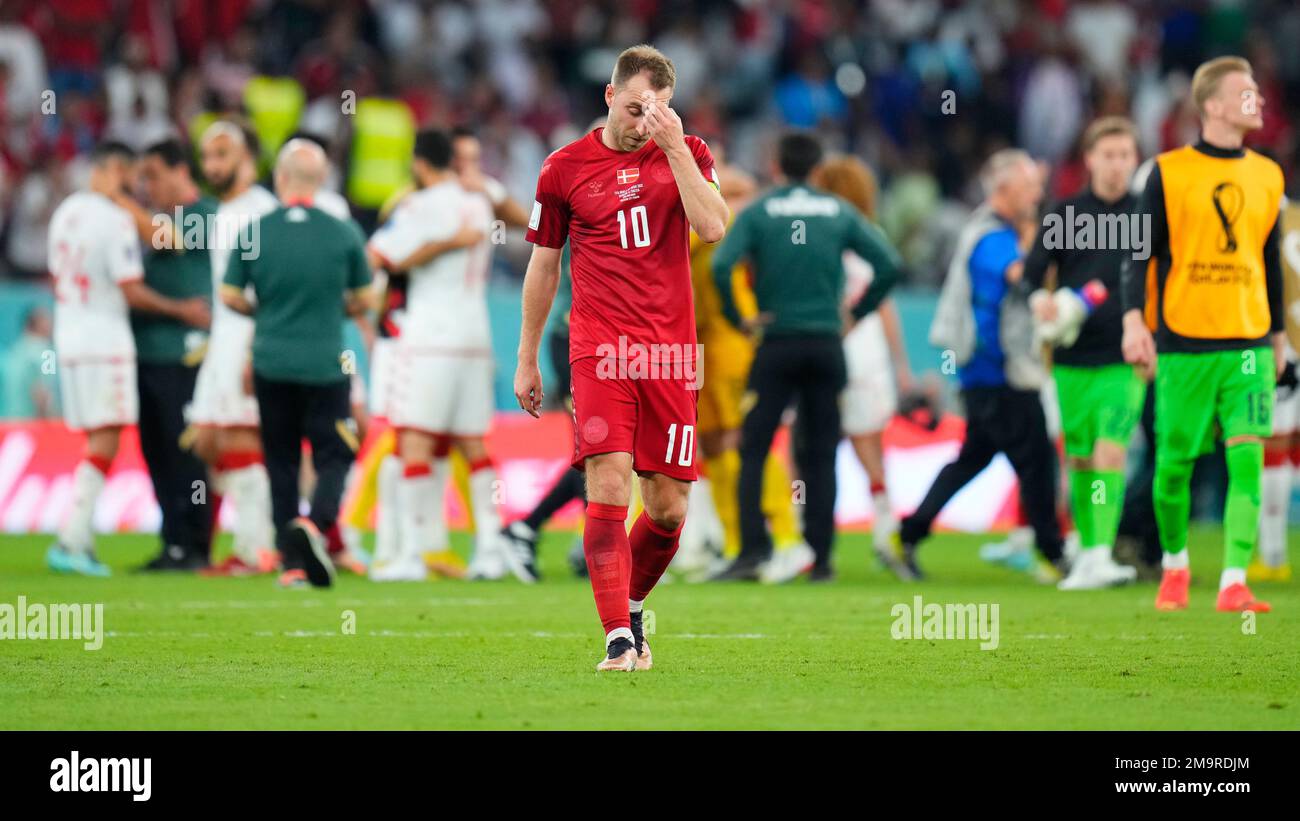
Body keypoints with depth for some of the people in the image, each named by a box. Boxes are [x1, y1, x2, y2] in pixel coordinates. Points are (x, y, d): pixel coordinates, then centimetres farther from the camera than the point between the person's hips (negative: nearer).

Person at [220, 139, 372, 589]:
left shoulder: (254, 233, -4)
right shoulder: (345, 234, -4)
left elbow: (230, 297, 1)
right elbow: (362, 300, 5)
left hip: (272, 363, 1)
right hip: (325, 365, -1)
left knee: (281, 463, 11)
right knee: (333, 457, 4)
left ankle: (292, 561, 9)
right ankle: (315, 523, -25)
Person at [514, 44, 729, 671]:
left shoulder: (686, 153, 7)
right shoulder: (565, 168, 5)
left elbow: (713, 228, -10)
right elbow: (543, 265, 14)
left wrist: (674, 146, -14)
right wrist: (526, 359, 16)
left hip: (670, 354, 2)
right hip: (599, 352, -2)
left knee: (669, 509, 3)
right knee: (609, 486, -17)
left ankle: (630, 605, 30)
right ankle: (618, 639, -17)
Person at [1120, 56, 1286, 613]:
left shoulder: (1267, 176, 11)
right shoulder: (1169, 172, -1)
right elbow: (1141, 251, -3)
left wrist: (1279, 335, 20)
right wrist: (1134, 318, -15)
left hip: (1249, 343, 3)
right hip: (1184, 342, -3)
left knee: (1247, 458, -11)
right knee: (1175, 461, 3)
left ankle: (1233, 585, -14)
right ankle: (1174, 565, 27)